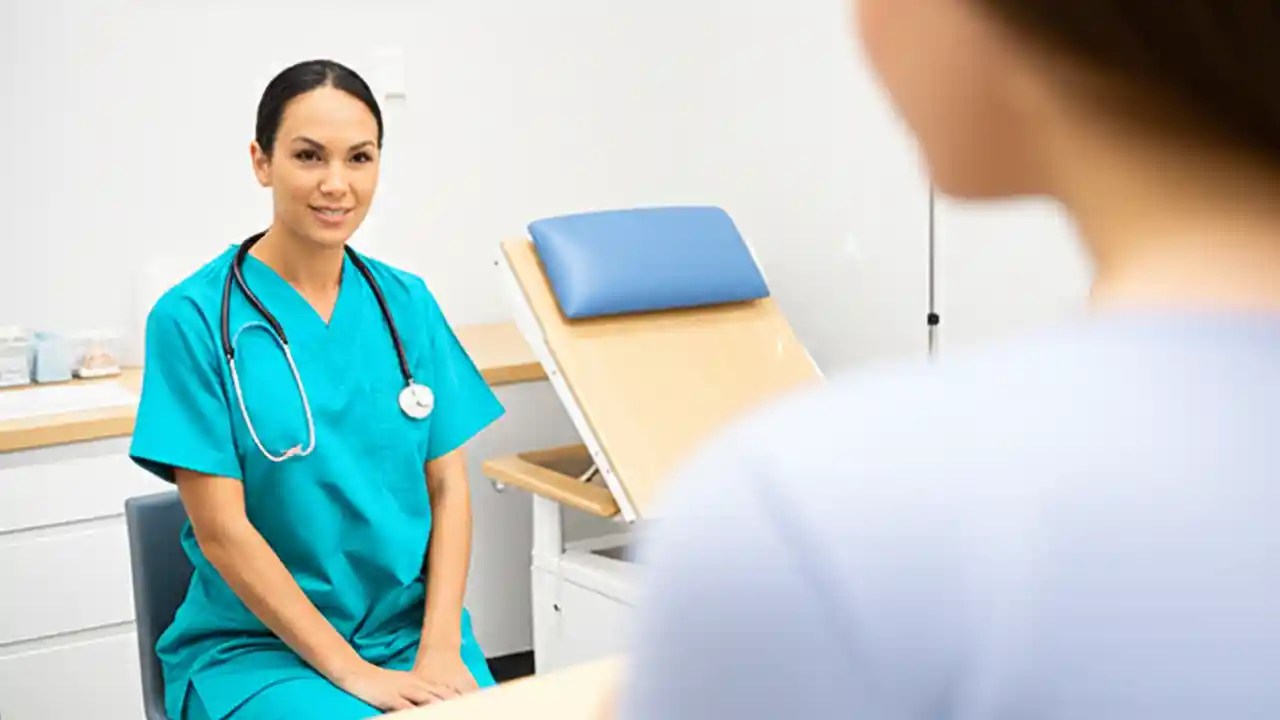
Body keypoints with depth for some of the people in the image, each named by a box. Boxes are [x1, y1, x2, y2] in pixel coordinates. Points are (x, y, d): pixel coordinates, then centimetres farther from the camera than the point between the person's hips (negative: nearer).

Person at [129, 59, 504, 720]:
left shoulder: (406, 302, 5)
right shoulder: (194, 318, -8)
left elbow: (449, 486, 4)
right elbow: (222, 530, -10)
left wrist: (439, 648, -8)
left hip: (414, 626, 3)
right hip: (257, 645, -3)